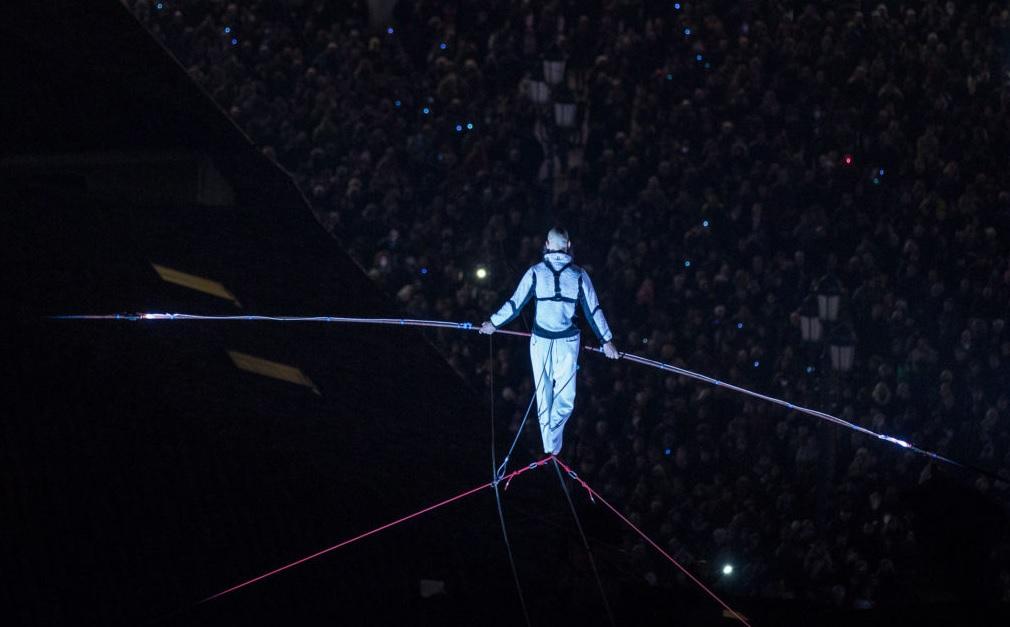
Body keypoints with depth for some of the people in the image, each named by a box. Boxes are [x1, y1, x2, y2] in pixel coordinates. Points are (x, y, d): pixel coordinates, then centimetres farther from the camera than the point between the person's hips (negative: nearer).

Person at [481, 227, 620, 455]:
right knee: (565, 398, 7)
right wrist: (606, 340, 13)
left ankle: (549, 447, 18)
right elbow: (593, 310, 4)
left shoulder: (536, 272, -3)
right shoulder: (579, 275, -2)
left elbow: (515, 303, 2)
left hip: (540, 342, 0)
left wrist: (494, 323, 17)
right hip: (567, 342, 0)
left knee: (544, 395, 13)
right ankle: (553, 442, -11)